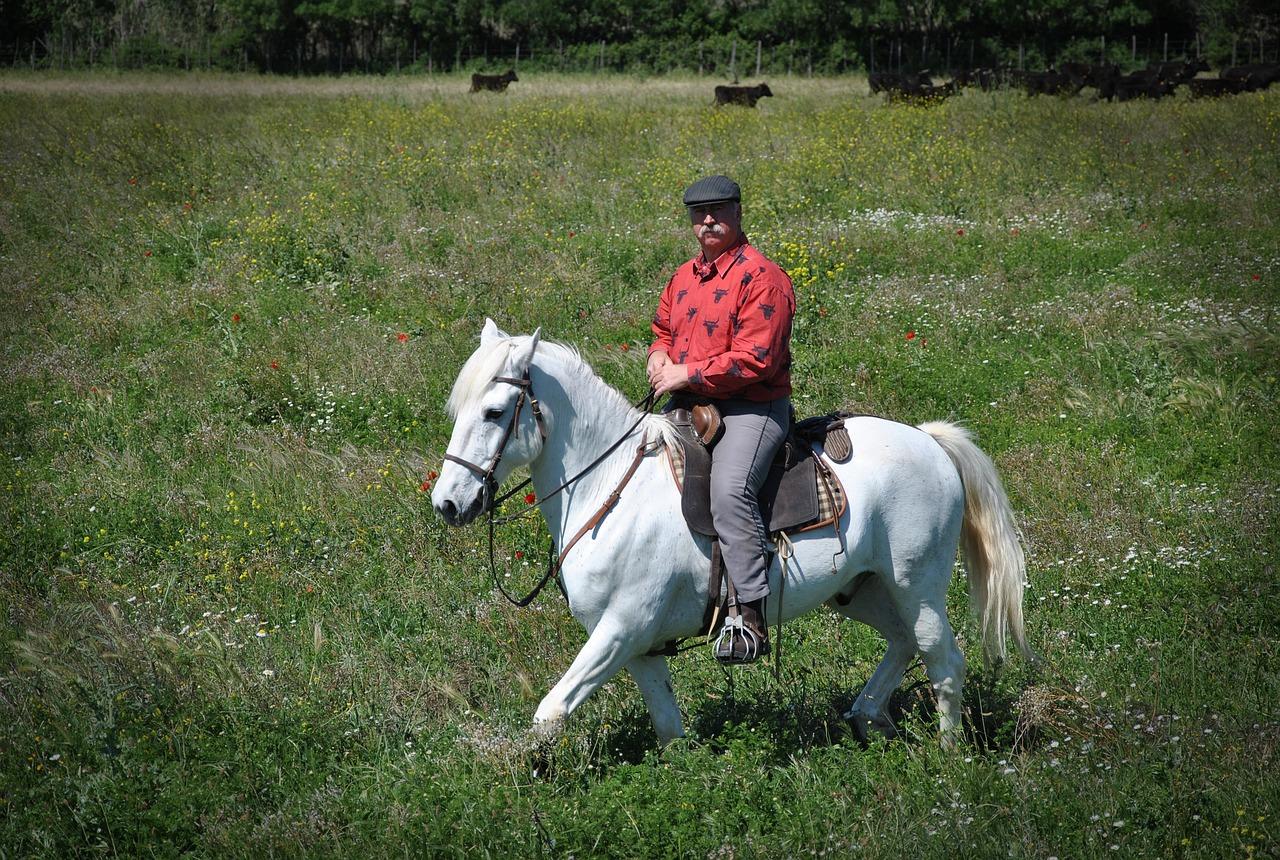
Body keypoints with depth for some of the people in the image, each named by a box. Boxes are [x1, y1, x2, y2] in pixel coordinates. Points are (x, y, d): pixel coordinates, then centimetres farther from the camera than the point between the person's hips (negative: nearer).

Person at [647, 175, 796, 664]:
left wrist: (687, 374, -17)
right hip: (688, 406, 9)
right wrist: (659, 358, 5)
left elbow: (756, 359, -19)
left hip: (752, 408, -9)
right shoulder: (683, 277, 16)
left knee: (729, 487, -32)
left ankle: (750, 615, -32)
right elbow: (663, 331, 31)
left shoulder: (761, 276, -10)